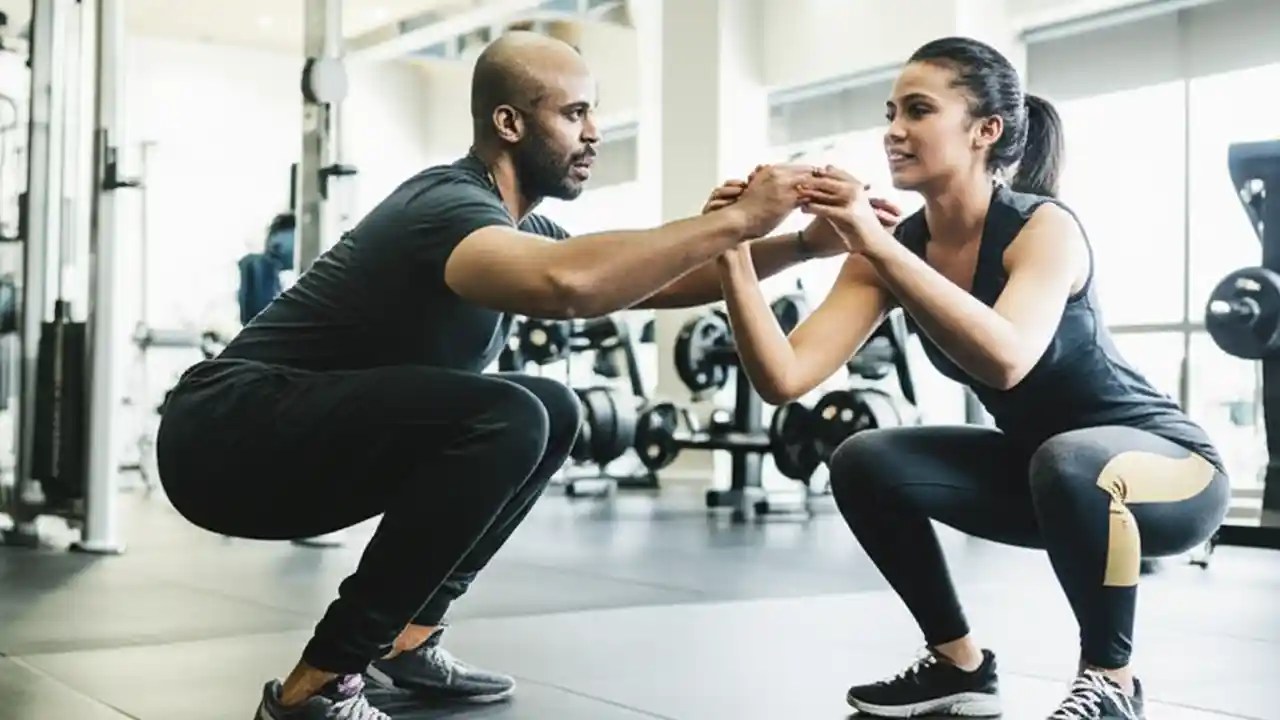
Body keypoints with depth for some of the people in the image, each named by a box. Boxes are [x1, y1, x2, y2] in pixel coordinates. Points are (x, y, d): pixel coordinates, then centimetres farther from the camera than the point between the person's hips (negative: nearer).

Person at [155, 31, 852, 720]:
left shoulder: (514, 226, 10)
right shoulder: (450, 204, -21)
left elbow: (653, 282, 14)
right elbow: (568, 283, -43)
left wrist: (808, 243, 3)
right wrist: (738, 218, -32)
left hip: (308, 440, 10)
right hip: (227, 436, -10)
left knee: (551, 412, 11)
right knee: (506, 420, -29)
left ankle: (405, 637, 9)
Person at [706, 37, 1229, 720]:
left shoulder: (1044, 226, -25)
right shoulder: (891, 250, -8)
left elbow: (1007, 359, -46)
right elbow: (783, 378, -18)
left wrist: (875, 243, -47)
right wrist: (735, 254, -29)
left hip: (1169, 465, -6)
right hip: (1036, 466, 6)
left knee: (1069, 465, -38)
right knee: (865, 464, -8)